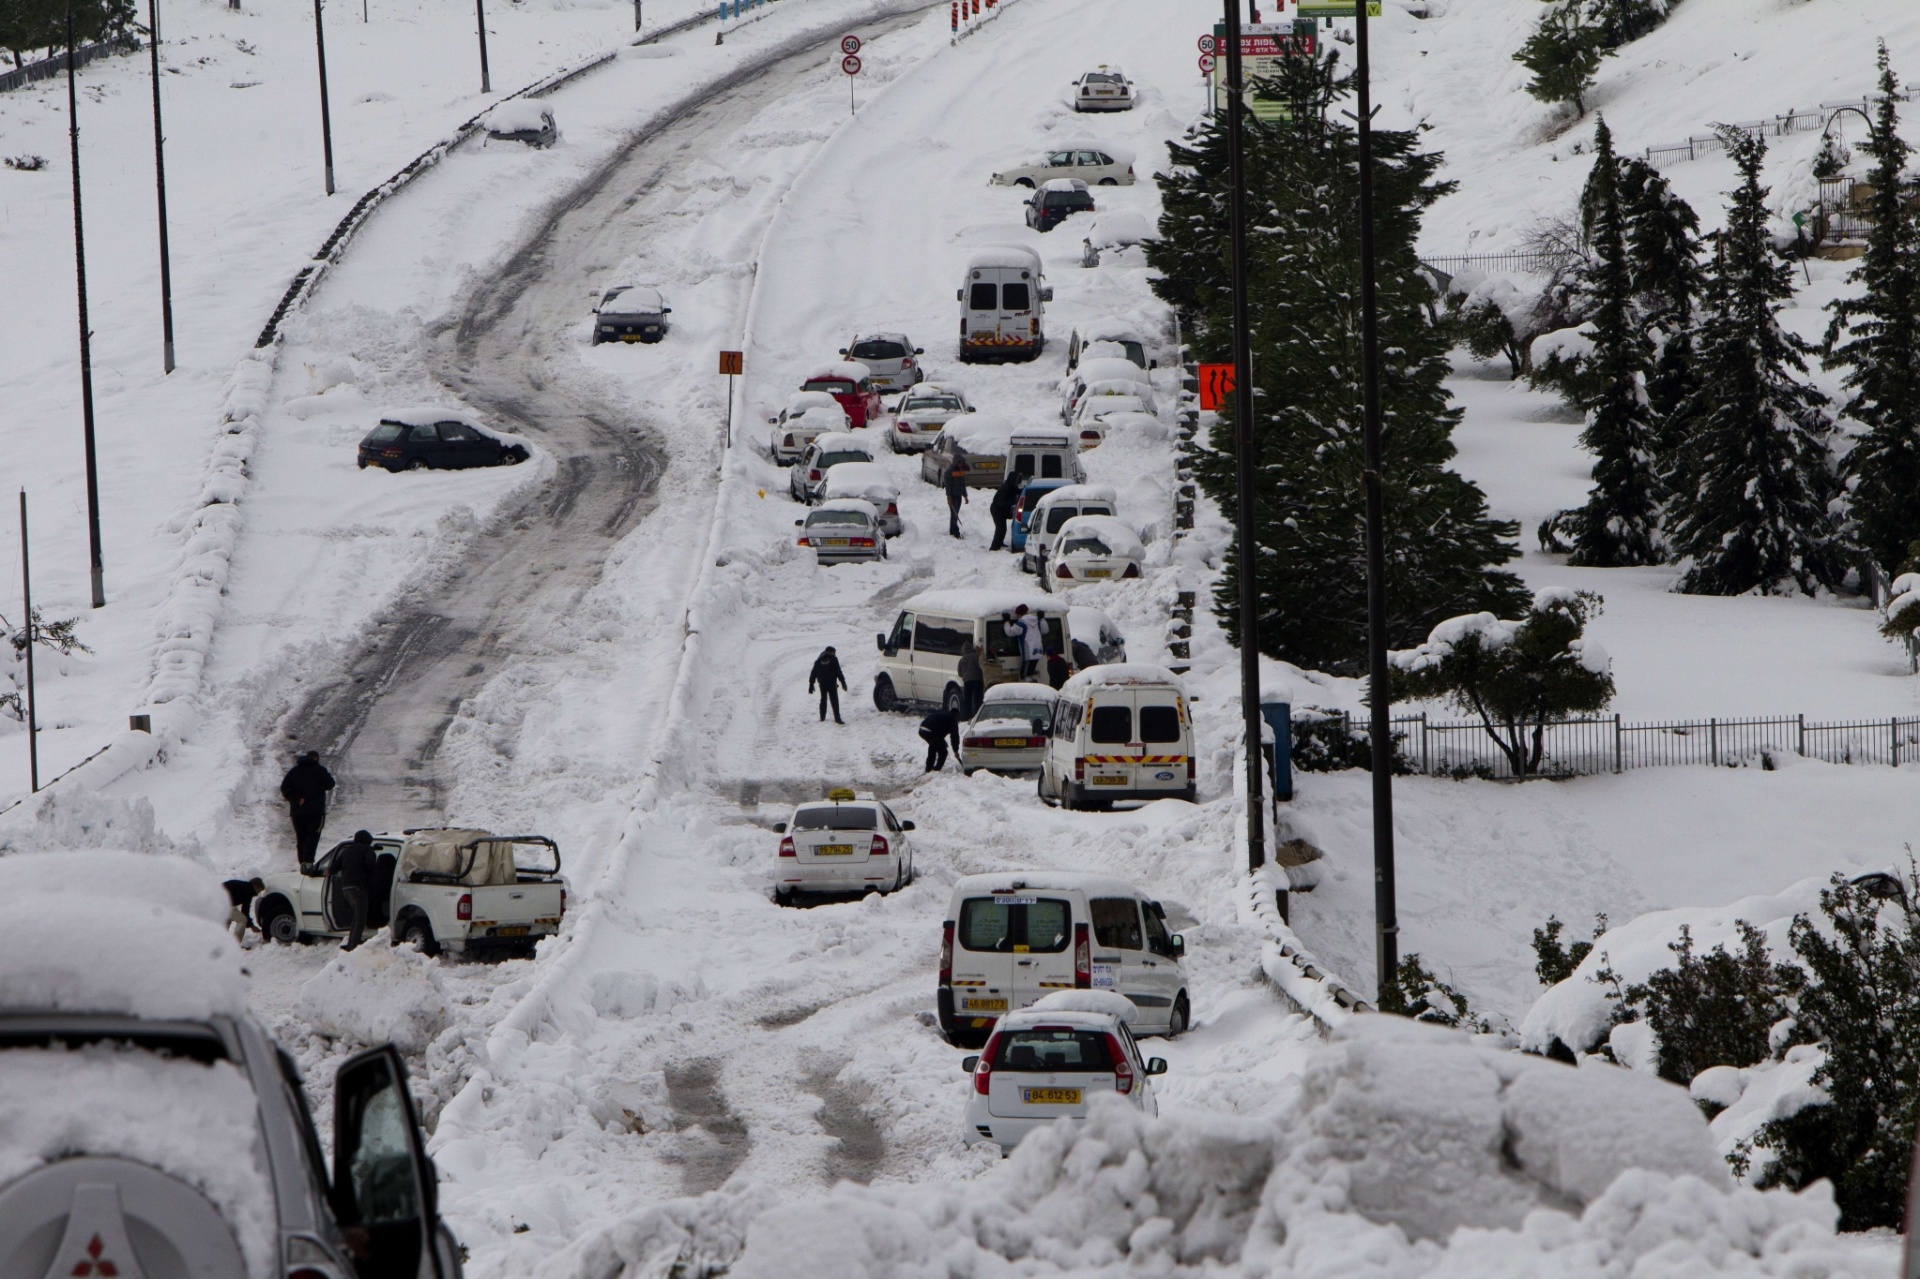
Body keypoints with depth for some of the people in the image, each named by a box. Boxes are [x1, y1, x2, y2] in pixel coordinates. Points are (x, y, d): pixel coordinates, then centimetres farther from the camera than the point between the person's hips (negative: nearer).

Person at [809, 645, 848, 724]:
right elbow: (838, 672, -6)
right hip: (832, 683, -4)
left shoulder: (819, 660, 10)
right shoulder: (833, 659, -1)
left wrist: (811, 684, 14)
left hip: (822, 683, 4)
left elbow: (813, 673, 10)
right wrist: (843, 682, -4)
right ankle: (837, 718, -13)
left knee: (823, 699, 18)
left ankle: (822, 718, 21)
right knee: (834, 700, -5)